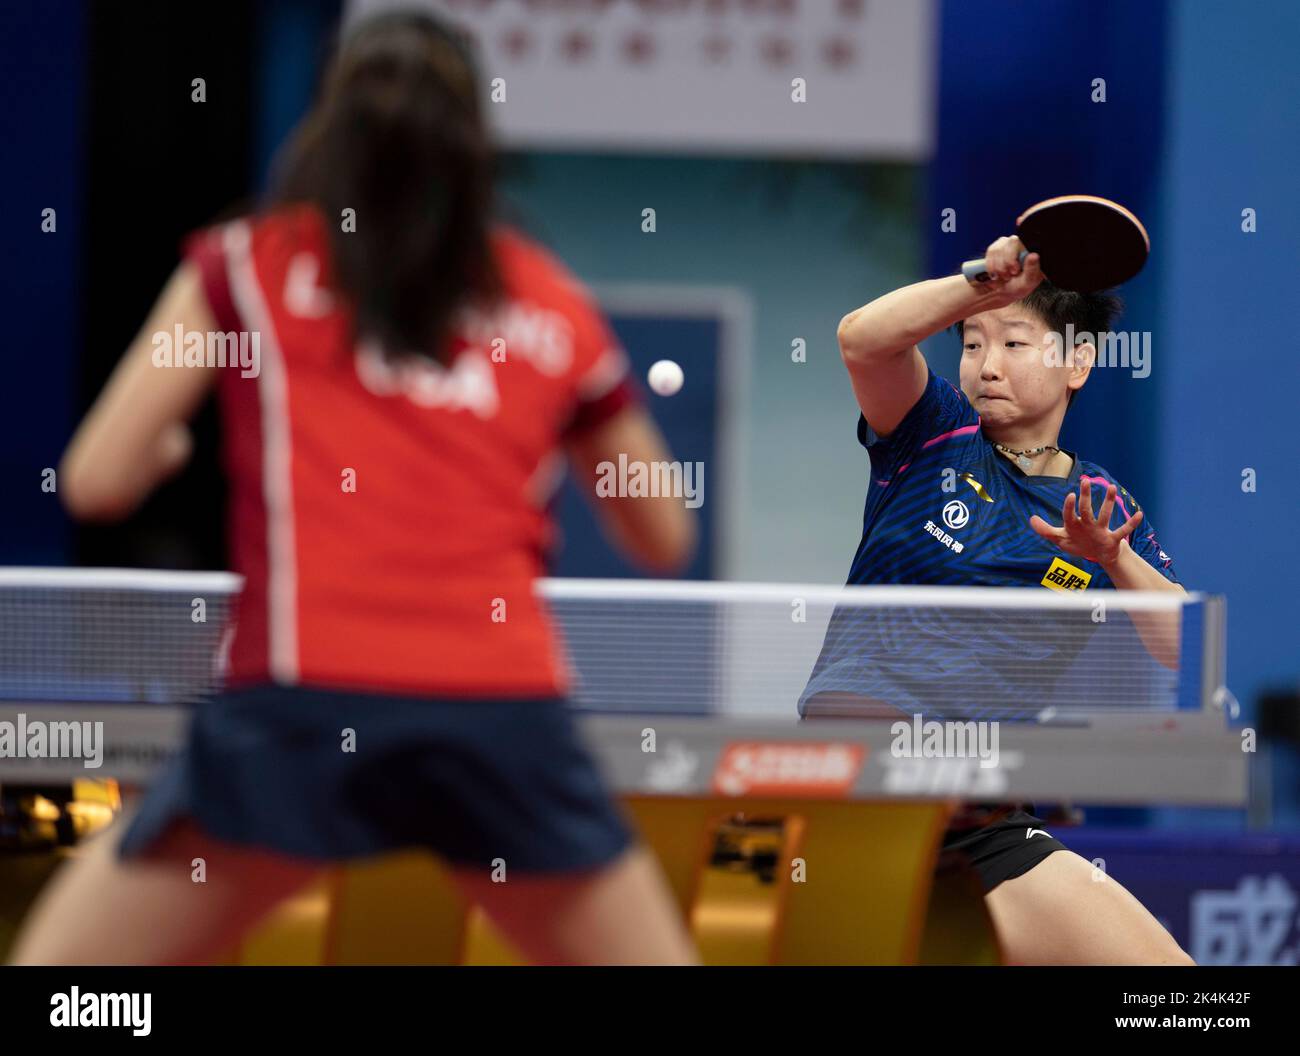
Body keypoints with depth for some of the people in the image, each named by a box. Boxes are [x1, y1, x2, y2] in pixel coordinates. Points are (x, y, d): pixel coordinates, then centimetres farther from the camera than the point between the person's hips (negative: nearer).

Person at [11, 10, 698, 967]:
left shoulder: (247, 268, 12)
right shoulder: (554, 306, 17)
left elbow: (97, 481, 9)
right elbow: (665, 540, 26)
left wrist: (166, 447, 32)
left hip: (304, 705, -2)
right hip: (508, 710, 2)